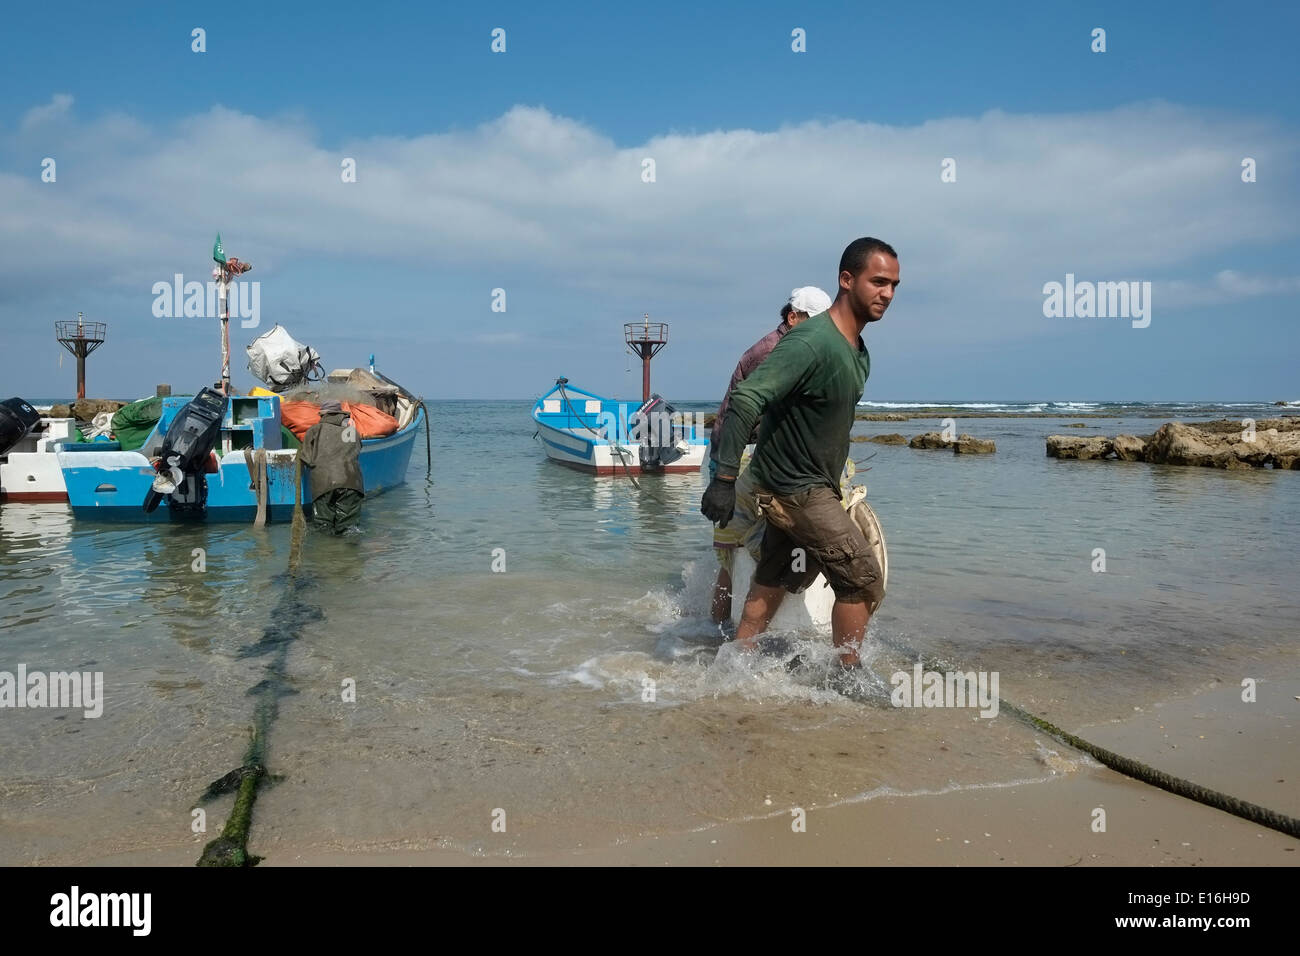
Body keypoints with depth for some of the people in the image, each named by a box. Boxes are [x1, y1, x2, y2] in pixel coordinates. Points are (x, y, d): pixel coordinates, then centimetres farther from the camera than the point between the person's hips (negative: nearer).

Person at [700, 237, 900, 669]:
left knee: (774, 581, 17)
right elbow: (745, 400, -31)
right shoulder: (811, 343, -24)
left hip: (816, 486, 10)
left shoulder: (859, 352, 7)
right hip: (793, 488, -9)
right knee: (863, 578, -6)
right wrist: (725, 480, -33)